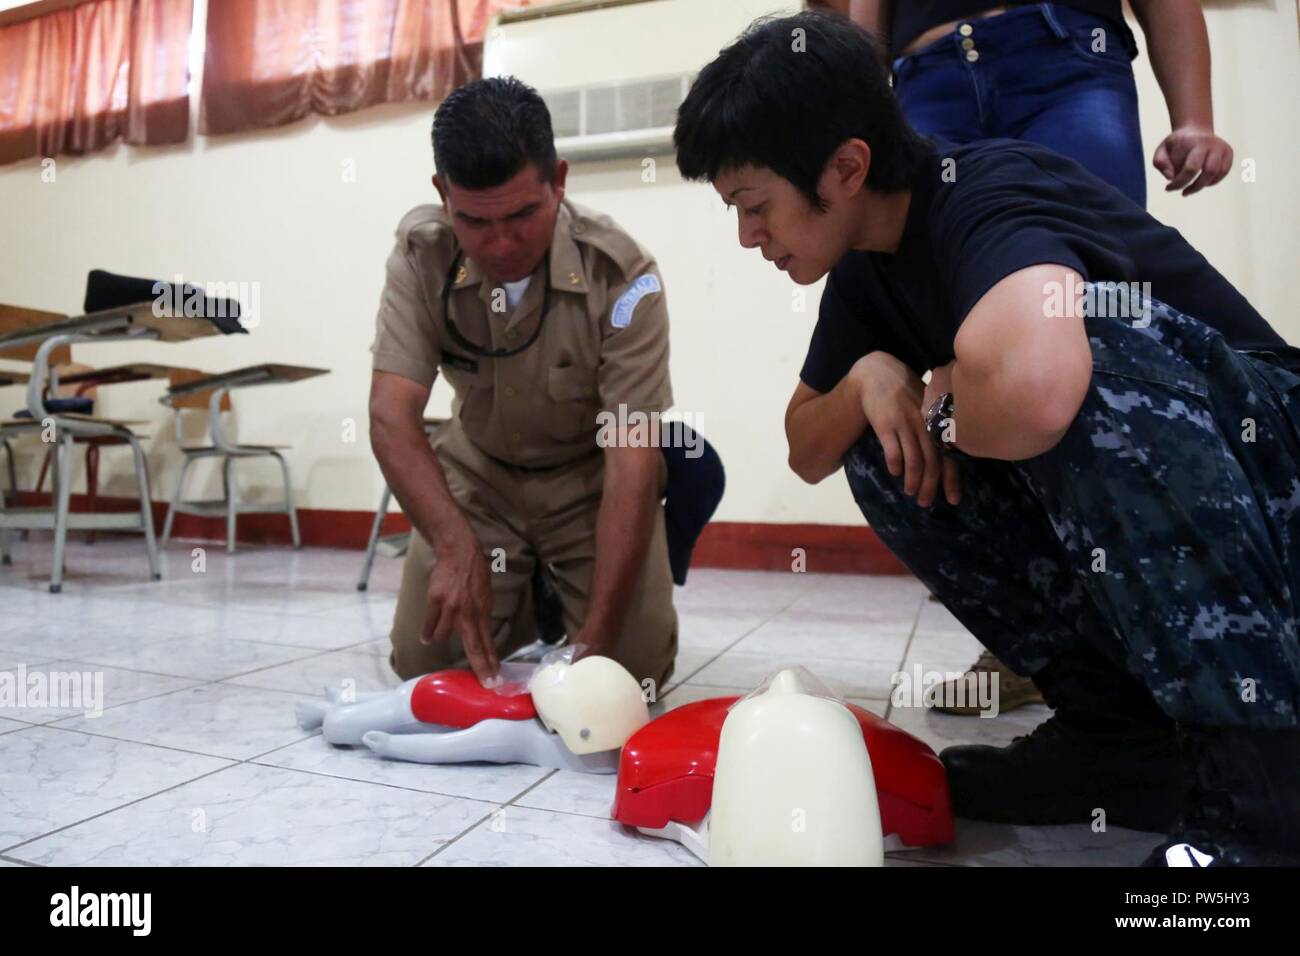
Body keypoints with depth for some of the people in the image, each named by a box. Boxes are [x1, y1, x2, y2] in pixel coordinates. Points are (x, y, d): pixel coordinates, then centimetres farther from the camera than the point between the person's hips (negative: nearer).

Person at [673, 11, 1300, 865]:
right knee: (887, 457, -5)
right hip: (1125, 506, 8)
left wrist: (938, 400, -23)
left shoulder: (989, 194, -24)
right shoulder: (866, 267, 2)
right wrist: (870, 378, -11)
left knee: (1081, 340, -32)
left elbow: (1029, 389, -48)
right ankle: (1121, 715, -1)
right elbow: (808, 456, 10)